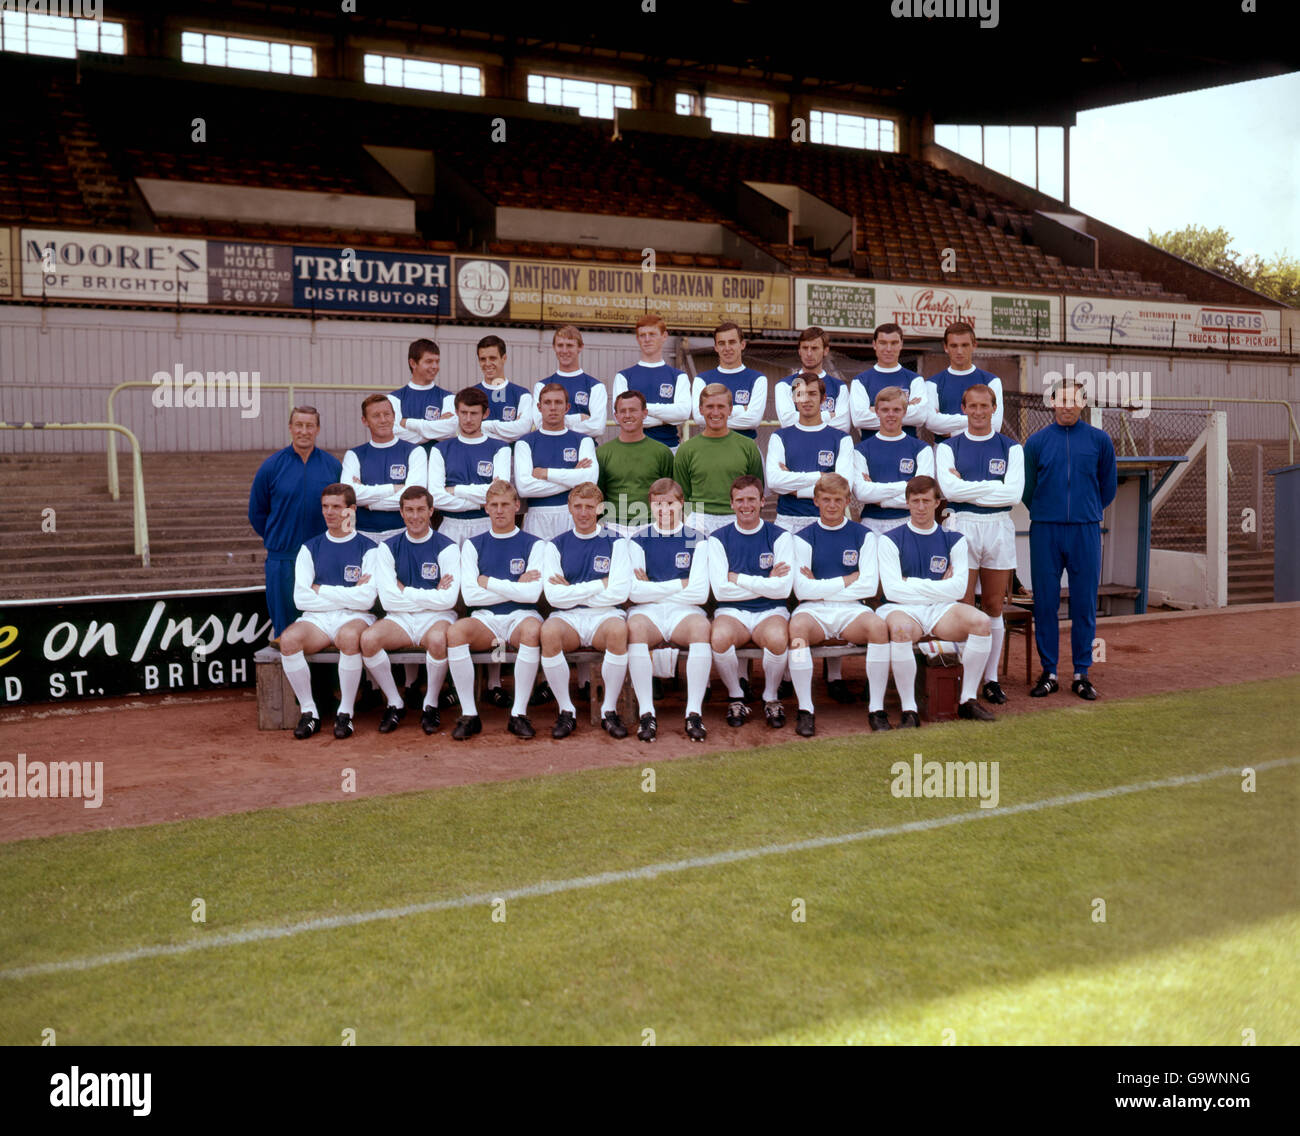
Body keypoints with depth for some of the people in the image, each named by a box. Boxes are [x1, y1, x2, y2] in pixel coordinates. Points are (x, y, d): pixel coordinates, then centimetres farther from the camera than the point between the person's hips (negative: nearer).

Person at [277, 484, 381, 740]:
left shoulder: (368, 549, 5)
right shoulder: (310, 548, 13)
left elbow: (366, 599, -8)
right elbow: (301, 598, 2)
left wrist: (321, 590, -2)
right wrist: (347, 595, -5)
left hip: (355, 617, -3)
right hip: (317, 617, 3)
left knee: (349, 636, -38)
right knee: (289, 639, -30)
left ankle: (346, 712, -22)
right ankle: (309, 711, -15)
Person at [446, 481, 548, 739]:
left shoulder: (534, 544, 8)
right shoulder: (473, 545, 14)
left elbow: (532, 593, -7)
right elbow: (469, 595, 0)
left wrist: (489, 582, -1)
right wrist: (515, 587, -2)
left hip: (520, 616, -1)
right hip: (484, 619, 2)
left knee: (532, 630, -37)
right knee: (455, 631, -31)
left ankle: (519, 714, -27)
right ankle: (469, 715, -23)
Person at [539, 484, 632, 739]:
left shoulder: (615, 543, 8)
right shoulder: (557, 545, 12)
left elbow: (619, 593, -5)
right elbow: (553, 595, -2)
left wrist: (572, 591, -3)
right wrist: (600, 585, -4)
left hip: (604, 615, -1)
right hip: (567, 617, 1)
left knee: (618, 630, -36)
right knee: (549, 632, -34)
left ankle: (609, 711, -19)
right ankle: (566, 711, -17)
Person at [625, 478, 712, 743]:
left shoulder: (697, 540, 9)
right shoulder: (638, 540, 10)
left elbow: (700, 593, -3)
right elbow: (635, 592, -3)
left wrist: (653, 589, -2)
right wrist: (680, 585, -3)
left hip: (684, 611, 0)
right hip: (647, 611, 0)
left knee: (701, 627, -35)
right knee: (635, 627, -35)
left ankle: (694, 712, -31)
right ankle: (646, 712, -31)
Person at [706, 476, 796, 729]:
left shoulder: (779, 537, 5)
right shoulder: (719, 539, 7)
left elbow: (783, 588, -7)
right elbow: (720, 590, -6)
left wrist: (737, 578, -5)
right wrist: (767, 582, -5)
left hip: (770, 612, 0)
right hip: (732, 612, 0)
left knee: (777, 639, -35)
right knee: (720, 638, -34)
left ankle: (771, 698, -6)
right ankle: (736, 697, -7)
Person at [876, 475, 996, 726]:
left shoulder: (953, 540, 12)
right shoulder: (890, 540, 4)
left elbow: (958, 589, 0)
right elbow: (893, 590, -7)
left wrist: (912, 583, -5)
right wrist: (937, 587, -6)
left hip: (941, 610, 3)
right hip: (901, 609, -3)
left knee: (981, 621, -26)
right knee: (901, 628, -38)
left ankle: (968, 700, -15)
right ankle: (908, 709, -30)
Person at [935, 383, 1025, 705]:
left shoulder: (1011, 448, 7)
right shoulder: (948, 447, 5)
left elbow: (1014, 492, -8)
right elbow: (948, 488, -11)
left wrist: (968, 488, -8)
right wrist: (992, 487, -8)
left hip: (999, 528, 1)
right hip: (961, 527, -1)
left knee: (993, 607, 7)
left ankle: (991, 679, 16)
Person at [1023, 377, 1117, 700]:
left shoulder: (1100, 440, 5)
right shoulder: (1036, 441, 4)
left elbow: (1109, 486, 15)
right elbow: (1026, 487, 12)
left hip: (1086, 530, 0)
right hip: (1045, 530, 0)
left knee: (1085, 603, 3)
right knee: (1045, 602, 1)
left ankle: (1082, 673, 11)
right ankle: (1048, 672, 10)